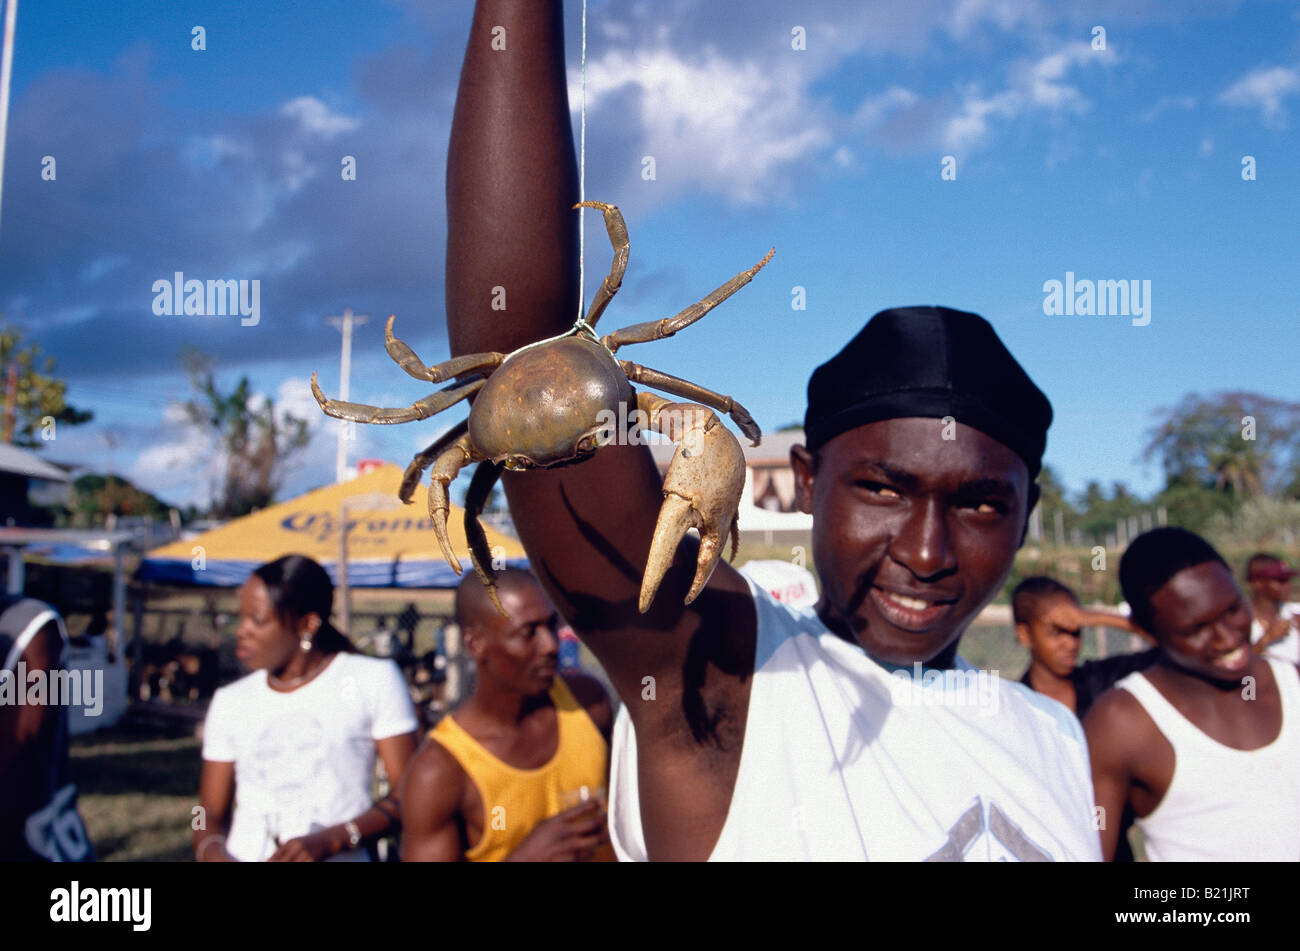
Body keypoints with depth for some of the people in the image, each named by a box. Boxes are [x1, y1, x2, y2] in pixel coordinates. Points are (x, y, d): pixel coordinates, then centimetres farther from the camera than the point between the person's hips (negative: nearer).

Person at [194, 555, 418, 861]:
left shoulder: (374, 679, 1)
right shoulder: (230, 702, 13)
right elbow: (211, 813, 14)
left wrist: (329, 841, -12)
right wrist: (214, 853, -7)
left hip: (339, 857, -3)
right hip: (244, 854, 3)